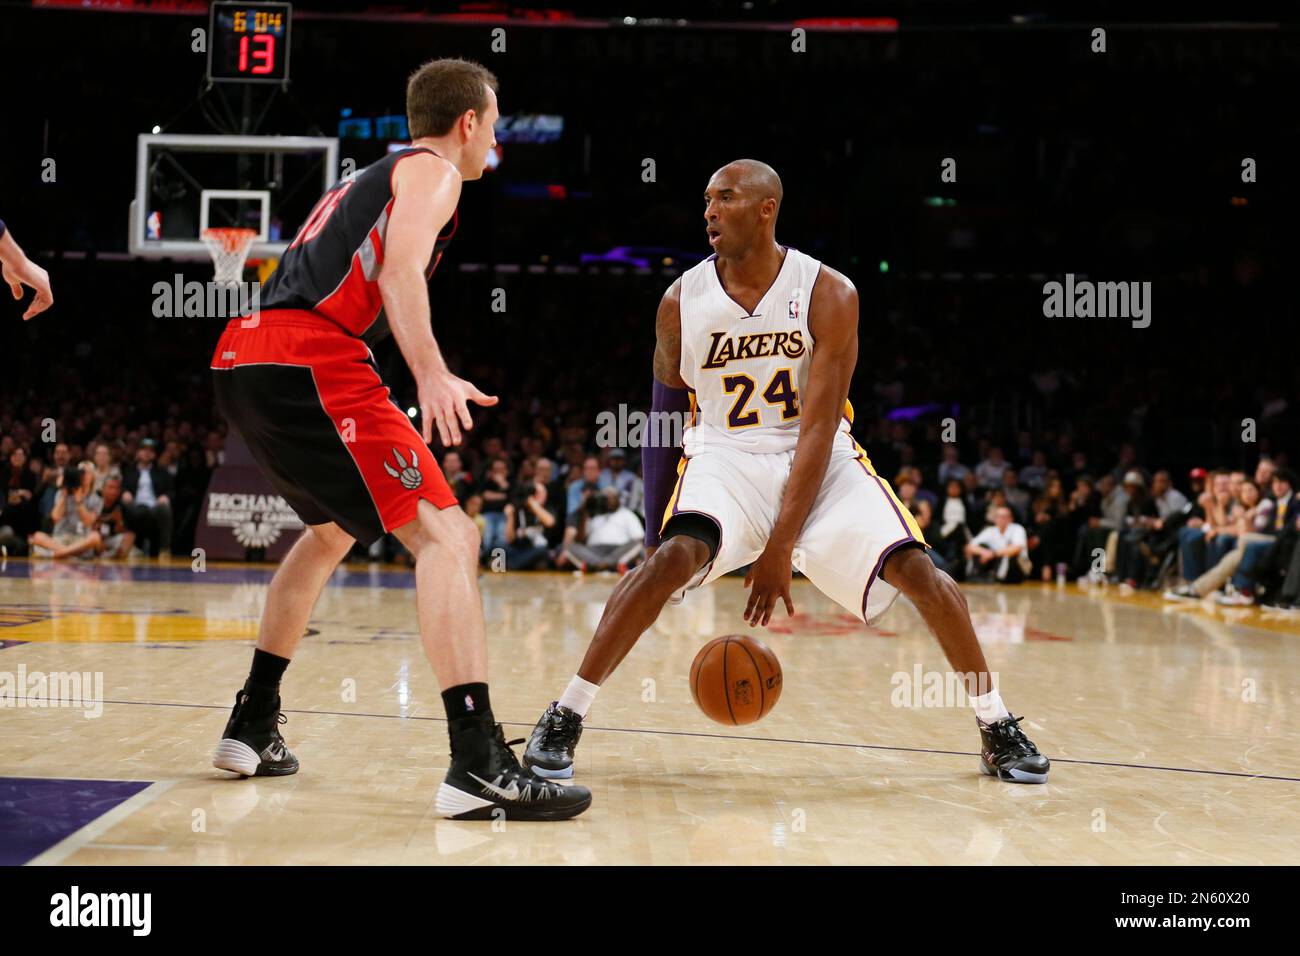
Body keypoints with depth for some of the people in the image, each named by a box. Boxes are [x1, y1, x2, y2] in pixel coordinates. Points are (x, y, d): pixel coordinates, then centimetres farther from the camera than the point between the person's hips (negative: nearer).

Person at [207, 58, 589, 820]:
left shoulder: (368, 179, 31)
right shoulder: (432, 171, 5)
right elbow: (401, 269, -15)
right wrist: (433, 376, -28)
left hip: (242, 361, 10)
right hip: (309, 362, -10)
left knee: (334, 530, 30)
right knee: (446, 534, -14)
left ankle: (253, 728, 33)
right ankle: (480, 766, -25)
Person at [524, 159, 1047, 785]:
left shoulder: (829, 295, -14)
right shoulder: (682, 302, -7)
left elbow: (819, 430, -18)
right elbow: (663, 424, 3)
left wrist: (780, 550, -23)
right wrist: (653, 535, 1)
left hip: (821, 463, 0)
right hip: (724, 458, 0)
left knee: (916, 569, -16)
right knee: (676, 556, -29)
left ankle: (997, 729, 4)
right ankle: (564, 717, -19)